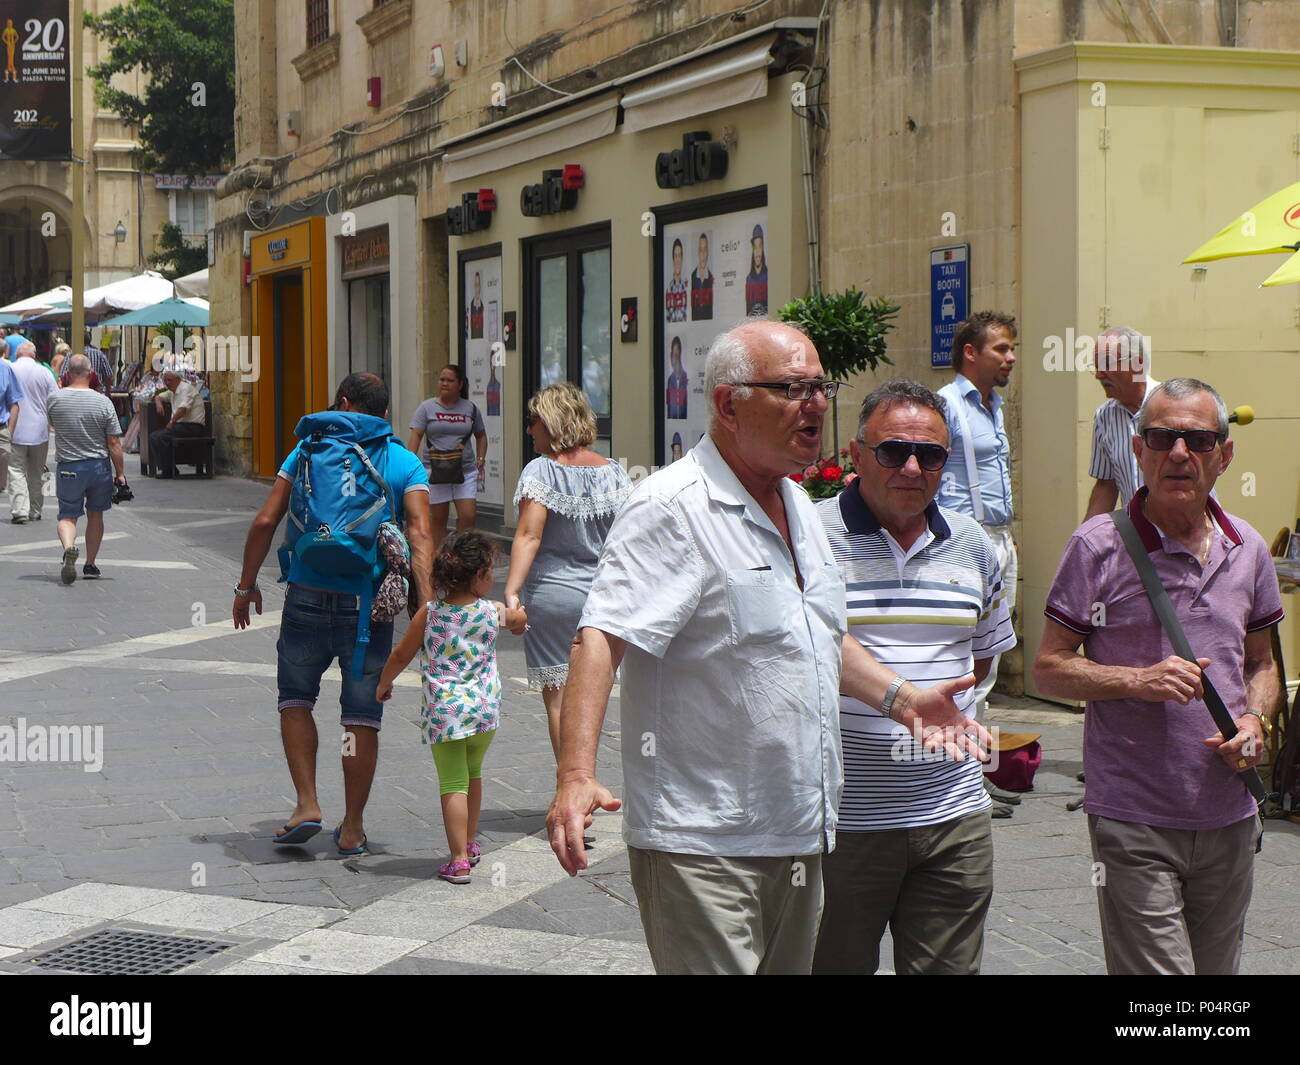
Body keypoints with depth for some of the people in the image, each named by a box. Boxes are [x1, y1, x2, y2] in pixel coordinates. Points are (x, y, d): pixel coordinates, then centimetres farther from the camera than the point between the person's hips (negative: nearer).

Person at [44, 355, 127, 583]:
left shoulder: (54, 400, -7)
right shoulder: (103, 402, -9)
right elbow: (114, 443, -7)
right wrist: (120, 473, 1)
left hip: (68, 468, -1)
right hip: (99, 467, 1)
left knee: (67, 515, 6)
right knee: (95, 515, 16)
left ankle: (69, 547, -25)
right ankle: (90, 565, 23)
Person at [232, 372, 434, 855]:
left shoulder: (311, 449, 5)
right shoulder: (406, 463, 4)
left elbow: (266, 521, 1)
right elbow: (419, 535, -10)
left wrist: (246, 585, 11)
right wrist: (426, 605, -16)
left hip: (308, 596, 0)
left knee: (296, 698, 19)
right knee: (362, 716, 9)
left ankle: (307, 803, 6)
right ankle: (352, 828, 15)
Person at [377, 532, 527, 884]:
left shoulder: (429, 613, -6)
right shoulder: (495, 612, -3)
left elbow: (401, 656, 4)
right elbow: (519, 619, 21)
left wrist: (384, 684, 23)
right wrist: (516, 616, 46)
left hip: (443, 712, -2)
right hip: (485, 709, 2)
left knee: (453, 784, 2)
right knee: (473, 773, 23)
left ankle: (459, 860, -5)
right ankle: (470, 844, 37)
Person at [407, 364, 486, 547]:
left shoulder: (470, 408, 9)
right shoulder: (427, 407, 2)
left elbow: (481, 436, 22)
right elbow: (415, 436, -6)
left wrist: (481, 459, 7)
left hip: (466, 470, 1)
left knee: (468, 517, -9)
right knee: (438, 520, 4)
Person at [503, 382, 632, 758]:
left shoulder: (541, 471, -9)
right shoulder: (612, 471, 5)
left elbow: (529, 536, -20)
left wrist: (512, 591, -26)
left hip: (552, 597, -5)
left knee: (558, 698, 1)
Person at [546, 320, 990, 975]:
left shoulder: (798, 507, 13)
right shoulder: (672, 508, -16)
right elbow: (601, 638, -26)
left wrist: (899, 697, 13)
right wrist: (576, 775, -38)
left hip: (799, 839, 9)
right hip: (701, 846, -9)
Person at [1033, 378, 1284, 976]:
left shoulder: (1247, 550, 9)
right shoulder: (1099, 546, -6)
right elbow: (1048, 668, -3)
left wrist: (1256, 721, -1)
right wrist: (1138, 681, -19)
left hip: (1229, 818, 5)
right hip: (1134, 821, -5)